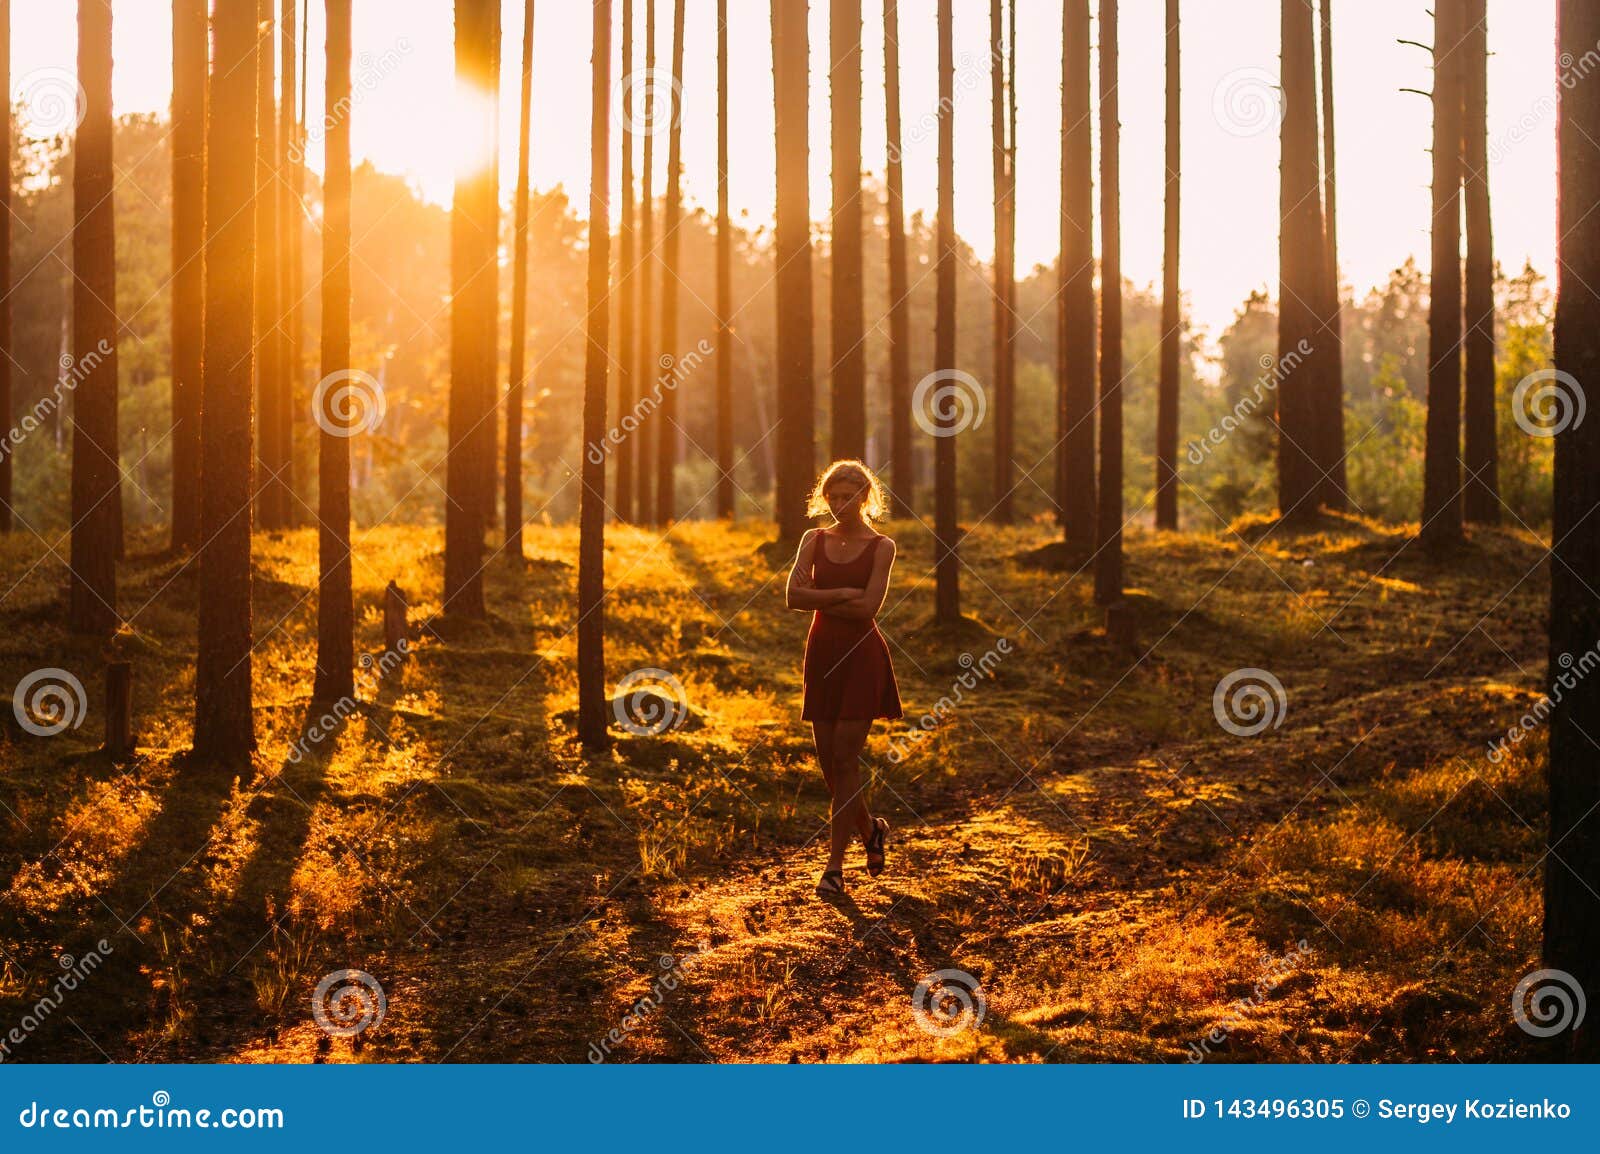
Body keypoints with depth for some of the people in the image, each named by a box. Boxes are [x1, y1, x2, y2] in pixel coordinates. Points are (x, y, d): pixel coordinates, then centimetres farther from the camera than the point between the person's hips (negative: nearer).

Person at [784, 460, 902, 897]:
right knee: (828, 759, 7)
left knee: (844, 758, -8)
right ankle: (870, 829, 32)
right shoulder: (814, 540, 7)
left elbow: (868, 607, -15)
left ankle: (835, 864, -3)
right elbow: (792, 597, -6)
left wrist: (819, 598, -9)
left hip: (861, 655, -4)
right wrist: (842, 594, -15)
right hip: (822, 653, 4)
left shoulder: (881, 546, -3)